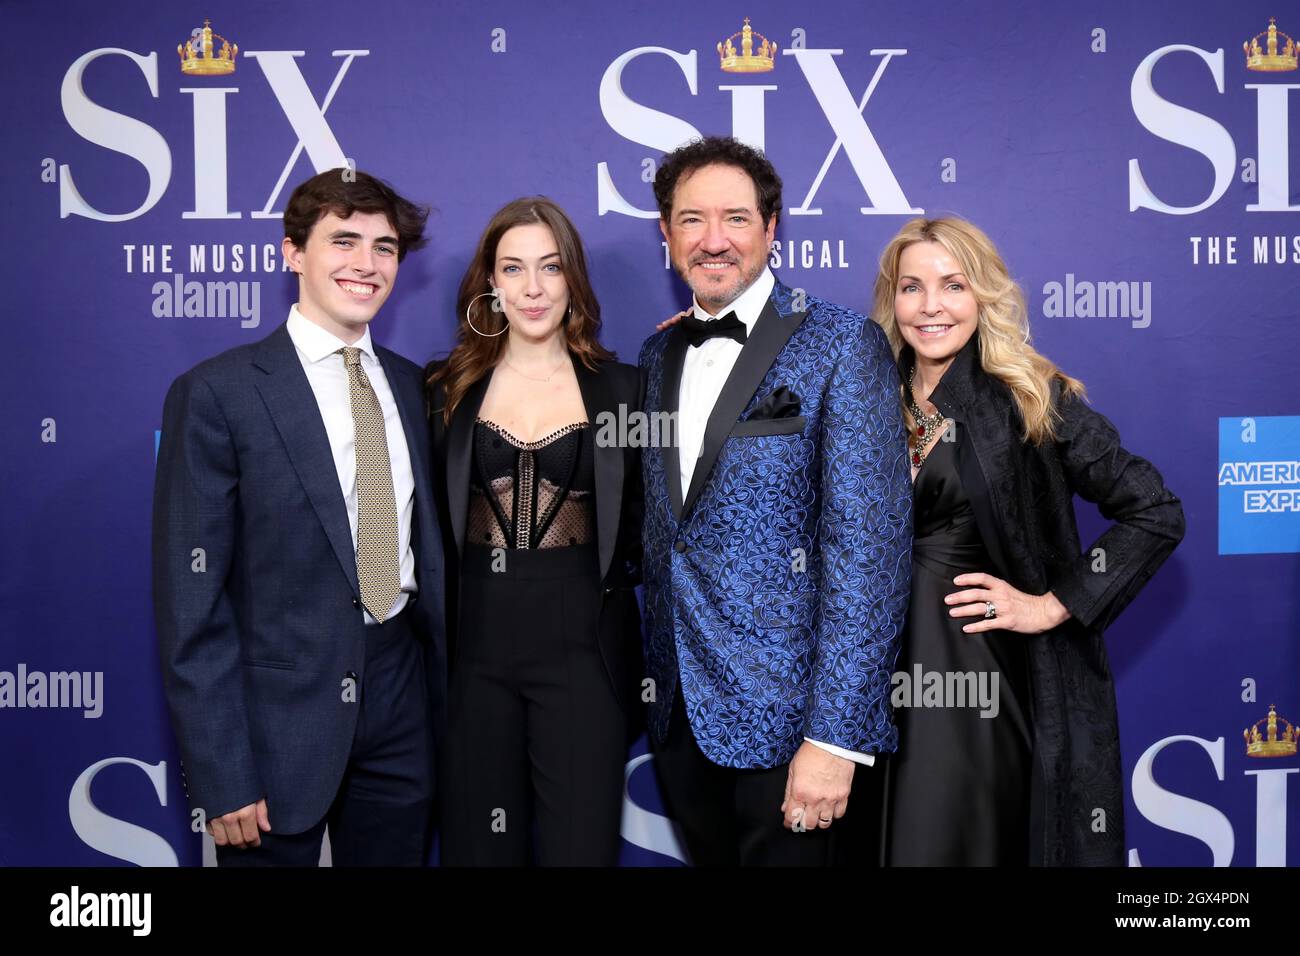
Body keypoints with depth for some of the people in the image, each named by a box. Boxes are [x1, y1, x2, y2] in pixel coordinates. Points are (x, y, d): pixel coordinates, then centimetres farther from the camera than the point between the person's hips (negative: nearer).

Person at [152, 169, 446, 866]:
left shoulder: (410, 386, 8)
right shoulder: (216, 393, -9)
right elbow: (189, 600, -11)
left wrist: (446, 680, 8)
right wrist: (220, 776, -13)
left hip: (400, 705, 5)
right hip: (281, 710, -4)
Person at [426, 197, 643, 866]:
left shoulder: (618, 386, 3)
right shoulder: (452, 388, 5)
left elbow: (636, 524, 8)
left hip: (583, 646, -1)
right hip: (476, 643, 1)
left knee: (581, 846, 3)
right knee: (478, 845, 10)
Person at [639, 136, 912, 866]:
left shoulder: (841, 346, -10)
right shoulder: (660, 355, 9)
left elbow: (868, 547, -15)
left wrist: (835, 737, -19)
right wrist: (659, 681, 7)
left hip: (788, 717, -5)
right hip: (681, 713, 6)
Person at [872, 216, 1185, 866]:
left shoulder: (1031, 400, -6)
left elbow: (1156, 513, -8)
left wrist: (1054, 606, -10)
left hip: (986, 672, -3)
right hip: (889, 667, 4)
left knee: (980, 842, 4)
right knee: (902, 842, 12)